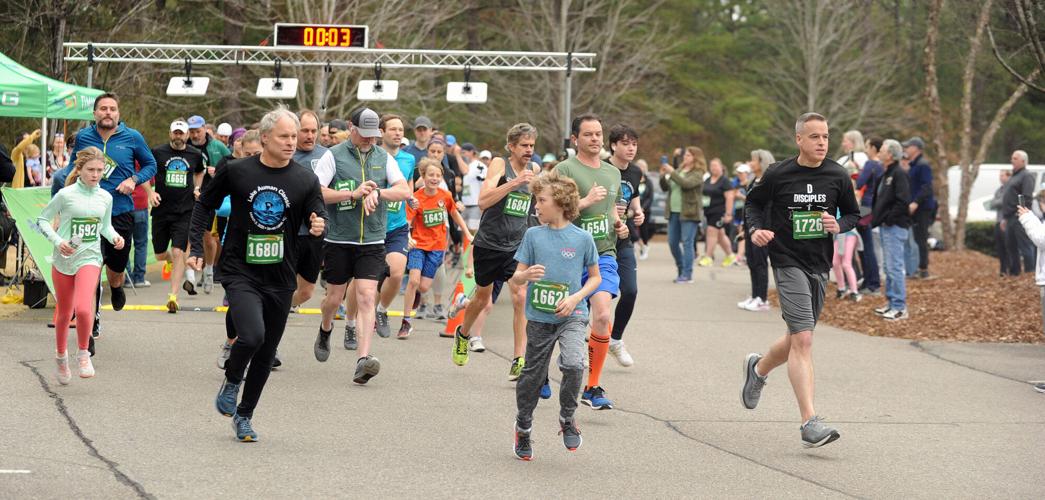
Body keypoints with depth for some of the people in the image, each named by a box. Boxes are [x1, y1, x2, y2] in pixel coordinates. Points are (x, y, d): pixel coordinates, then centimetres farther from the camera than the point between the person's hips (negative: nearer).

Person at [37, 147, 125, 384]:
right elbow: (42, 219, -2)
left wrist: (114, 237, -1)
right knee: (64, 313, 11)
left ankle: (83, 354, 1)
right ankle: (61, 356, 35)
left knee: (83, 309, -21)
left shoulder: (105, 197, 3)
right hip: (63, 260, -1)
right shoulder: (66, 195, -8)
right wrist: (57, 241, -15)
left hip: (89, 258, 1)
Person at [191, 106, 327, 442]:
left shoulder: (305, 180, -1)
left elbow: (318, 217, 2)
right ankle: (231, 382, 6)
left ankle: (244, 415, 29)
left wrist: (318, 226, -22)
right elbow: (205, 204, 9)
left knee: (266, 354, 9)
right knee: (252, 335, -25)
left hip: (280, 279, 3)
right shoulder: (236, 171, -4)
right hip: (241, 273, -3)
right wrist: (196, 248, 4)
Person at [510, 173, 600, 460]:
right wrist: (527, 275, -20)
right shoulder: (533, 235, 0)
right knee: (533, 375, 10)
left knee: (573, 364, -25)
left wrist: (576, 297, -10)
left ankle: (567, 417, -2)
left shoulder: (582, 238, -3)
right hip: (539, 316, 2)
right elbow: (515, 277, 3)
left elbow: (595, 277, 7)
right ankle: (523, 427, 31)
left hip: (572, 315, -2)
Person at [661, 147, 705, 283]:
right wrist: (663, 176, -3)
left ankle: (687, 274, -6)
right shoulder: (679, 171, 16)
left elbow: (686, 184, -23)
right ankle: (680, 268, 24)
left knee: (687, 243, -8)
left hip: (689, 213, -7)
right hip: (674, 212, 7)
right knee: (672, 242, 9)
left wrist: (672, 172, -21)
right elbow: (665, 187, 15)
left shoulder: (697, 174, -4)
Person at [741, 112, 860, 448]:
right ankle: (810, 423, -20)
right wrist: (756, 228, -7)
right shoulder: (778, 175, -6)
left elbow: (853, 213, 14)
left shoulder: (838, 176, 1)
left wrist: (839, 225, -8)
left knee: (798, 339, 17)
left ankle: (758, 369, 50)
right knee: (802, 339, -16)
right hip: (787, 262, -5)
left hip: (819, 266, 5)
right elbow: (754, 202, 11)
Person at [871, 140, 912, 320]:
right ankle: (892, 303, 22)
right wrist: (877, 218, 11)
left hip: (895, 227, -10)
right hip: (886, 226, 10)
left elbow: (903, 201, -22)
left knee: (895, 267, -10)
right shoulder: (886, 174, 17)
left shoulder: (899, 174, -14)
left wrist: (889, 218, -18)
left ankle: (899, 307, -8)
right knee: (890, 267, 15)